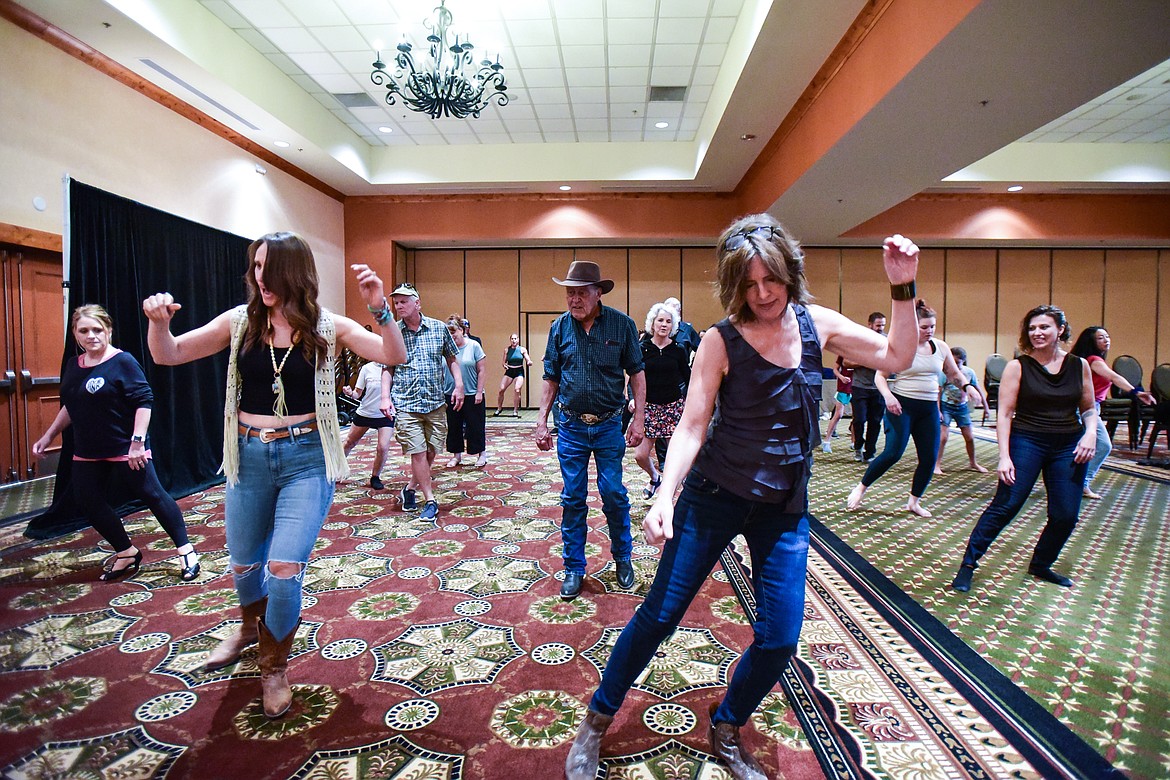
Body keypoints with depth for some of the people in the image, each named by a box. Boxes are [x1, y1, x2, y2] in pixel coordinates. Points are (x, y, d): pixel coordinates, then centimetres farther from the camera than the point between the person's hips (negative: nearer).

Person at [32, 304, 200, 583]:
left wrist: (137, 440, -23)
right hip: (88, 453, 8)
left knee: (152, 495, -4)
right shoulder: (73, 366, 9)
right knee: (88, 501, 9)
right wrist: (48, 436, 21)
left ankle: (186, 550, 7)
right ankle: (127, 553, 24)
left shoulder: (122, 362, -12)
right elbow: (69, 407, 22)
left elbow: (144, 401, -17)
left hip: (125, 448, -8)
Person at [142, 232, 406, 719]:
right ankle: (251, 627, 55)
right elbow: (167, 356, 4)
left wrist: (379, 308, -32)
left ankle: (274, 667, 19)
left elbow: (394, 356, -16)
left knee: (284, 569, -11)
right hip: (249, 457, 3)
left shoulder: (327, 327, -7)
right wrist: (158, 322, -17)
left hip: (306, 459, -3)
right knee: (244, 566, 20)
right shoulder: (240, 321, 0)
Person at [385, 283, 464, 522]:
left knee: (431, 452, 8)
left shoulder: (438, 328, 2)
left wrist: (459, 386, 1)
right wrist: (386, 398, -4)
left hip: (436, 402, 2)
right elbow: (388, 369, 7)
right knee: (418, 453, -4)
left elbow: (452, 359, 11)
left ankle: (410, 488, 31)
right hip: (405, 404, -2)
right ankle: (430, 501, 8)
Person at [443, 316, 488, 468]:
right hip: (451, 396, 3)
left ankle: (482, 453, 20)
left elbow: (482, 371, -4)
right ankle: (457, 455, 25)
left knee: (475, 426, 5)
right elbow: (440, 373, 7)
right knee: (453, 427, 11)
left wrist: (479, 392, -9)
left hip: (472, 396, -3)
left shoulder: (474, 346, -4)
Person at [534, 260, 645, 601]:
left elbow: (636, 373, 1)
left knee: (614, 493, 3)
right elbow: (551, 379, 6)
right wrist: (541, 421, 2)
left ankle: (622, 558, 27)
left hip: (609, 425, -1)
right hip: (571, 426, 2)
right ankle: (574, 569, 21)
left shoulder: (621, 324, -5)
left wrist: (639, 418, -5)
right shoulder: (559, 327, 0)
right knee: (573, 499, 7)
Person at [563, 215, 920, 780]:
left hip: (785, 507, 4)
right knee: (659, 615, 3)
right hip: (714, 497, -4)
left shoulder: (815, 323, 0)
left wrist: (902, 288, -7)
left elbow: (897, 358, 4)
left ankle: (726, 732, 33)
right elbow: (692, 426, -14)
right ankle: (596, 722, 25)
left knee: (780, 639, 5)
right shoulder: (721, 341, -12)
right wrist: (665, 495, -27)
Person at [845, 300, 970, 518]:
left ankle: (913, 501, 21)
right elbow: (880, 375, -7)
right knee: (893, 453, -14)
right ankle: (861, 488, 4)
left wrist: (966, 385, -2)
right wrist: (888, 396, -25)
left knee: (929, 457, 3)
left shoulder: (941, 347, 7)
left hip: (929, 409, 5)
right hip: (902, 406, -5)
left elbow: (954, 373, 18)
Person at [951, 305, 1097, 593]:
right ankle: (968, 564, 0)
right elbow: (1004, 414, -8)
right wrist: (1004, 457, -16)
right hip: (1027, 442, -4)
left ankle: (1040, 566, 27)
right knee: (1005, 505, -8)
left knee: (1065, 515, 4)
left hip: (1069, 447, 4)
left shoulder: (1079, 366, 4)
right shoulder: (1017, 367, -6)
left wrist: (1090, 433, -7)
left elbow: (1089, 409, 14)